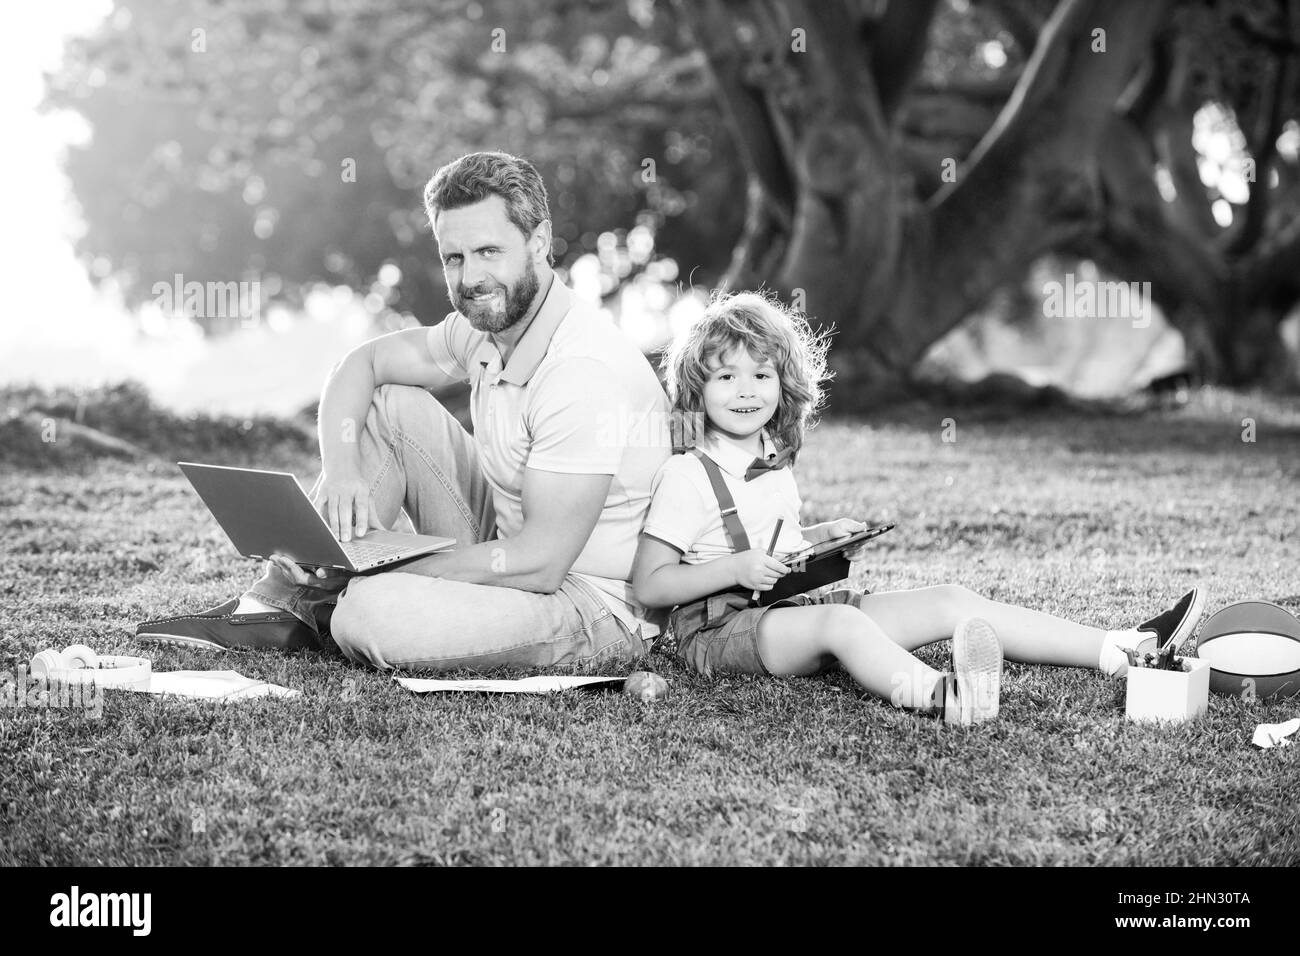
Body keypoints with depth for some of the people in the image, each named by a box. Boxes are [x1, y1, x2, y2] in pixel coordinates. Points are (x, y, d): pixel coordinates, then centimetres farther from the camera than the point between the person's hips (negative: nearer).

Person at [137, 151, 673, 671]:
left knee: (374, 613, -32)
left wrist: (379, 570, -23)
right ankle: (279, 602, 1)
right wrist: (342, 468, -11)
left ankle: (324, 616, 3)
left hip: (598, 607, -9)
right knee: (388, 407, 2)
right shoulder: (487, 326, 0)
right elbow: (361, 365, 11)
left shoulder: (585, 373, -27)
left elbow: (541, 563, -29)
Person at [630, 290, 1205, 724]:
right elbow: (648, 586, -13)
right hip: (720, 627, -8)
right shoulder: (688, 477, -9)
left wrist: (823, 538, 10)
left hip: (798, 605, 8)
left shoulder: (773, 463, 16)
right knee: (841, 620, -38)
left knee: (950, 601, -4)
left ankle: (1123, 650, -10)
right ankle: (936, 693, -69)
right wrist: (735, 568, -23)